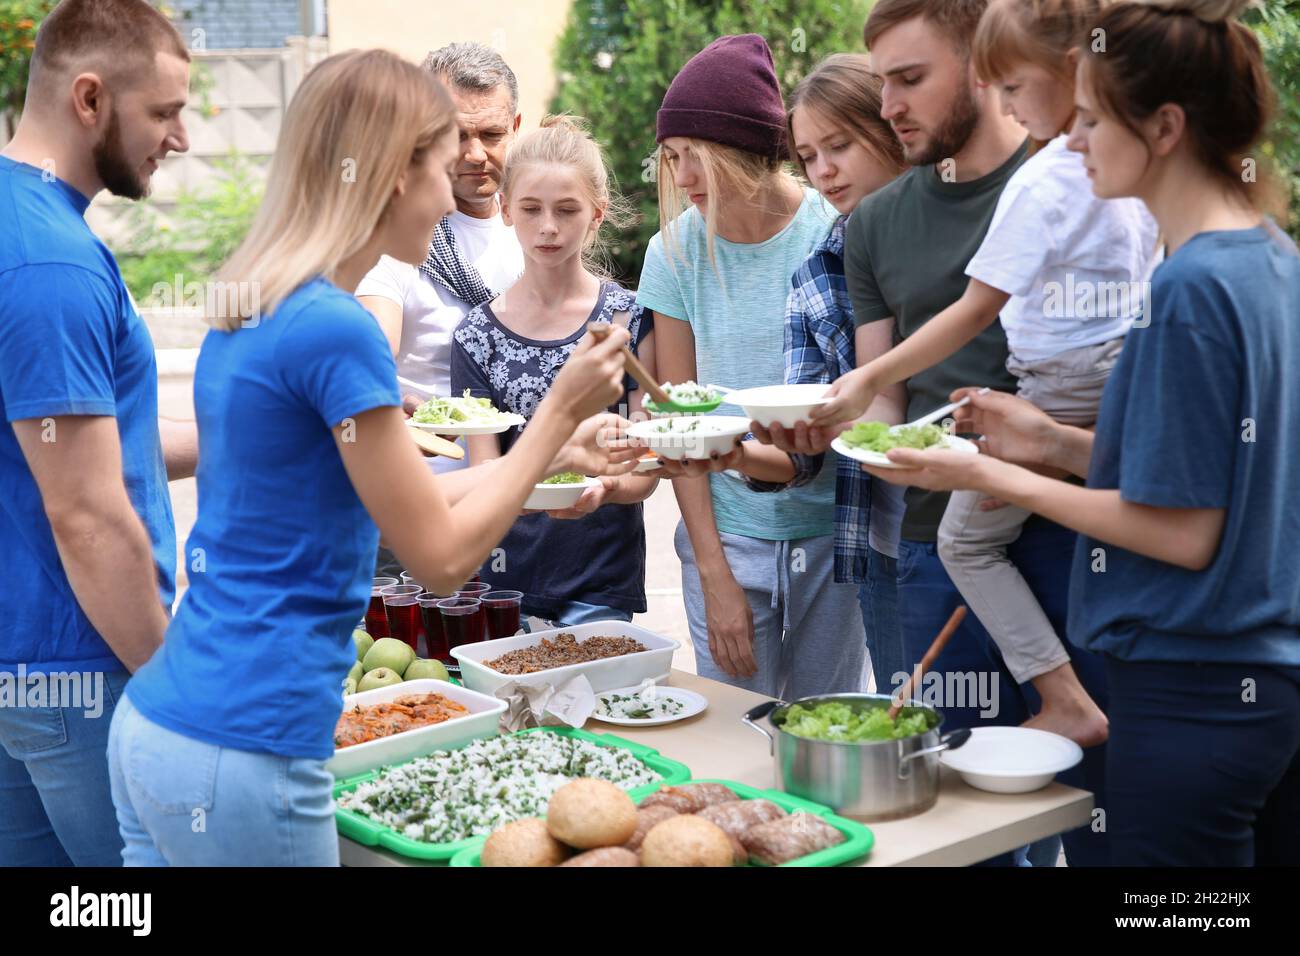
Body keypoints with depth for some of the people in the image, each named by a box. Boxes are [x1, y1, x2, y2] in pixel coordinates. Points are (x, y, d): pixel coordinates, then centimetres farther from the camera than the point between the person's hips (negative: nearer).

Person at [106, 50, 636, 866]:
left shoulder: (247, 316, 9)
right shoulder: (336, 331, -17)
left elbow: (370, 502, 18)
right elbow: (442, 556, -10)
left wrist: (549, 453, 21)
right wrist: (561, 411, -2)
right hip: (241, 758, -8)